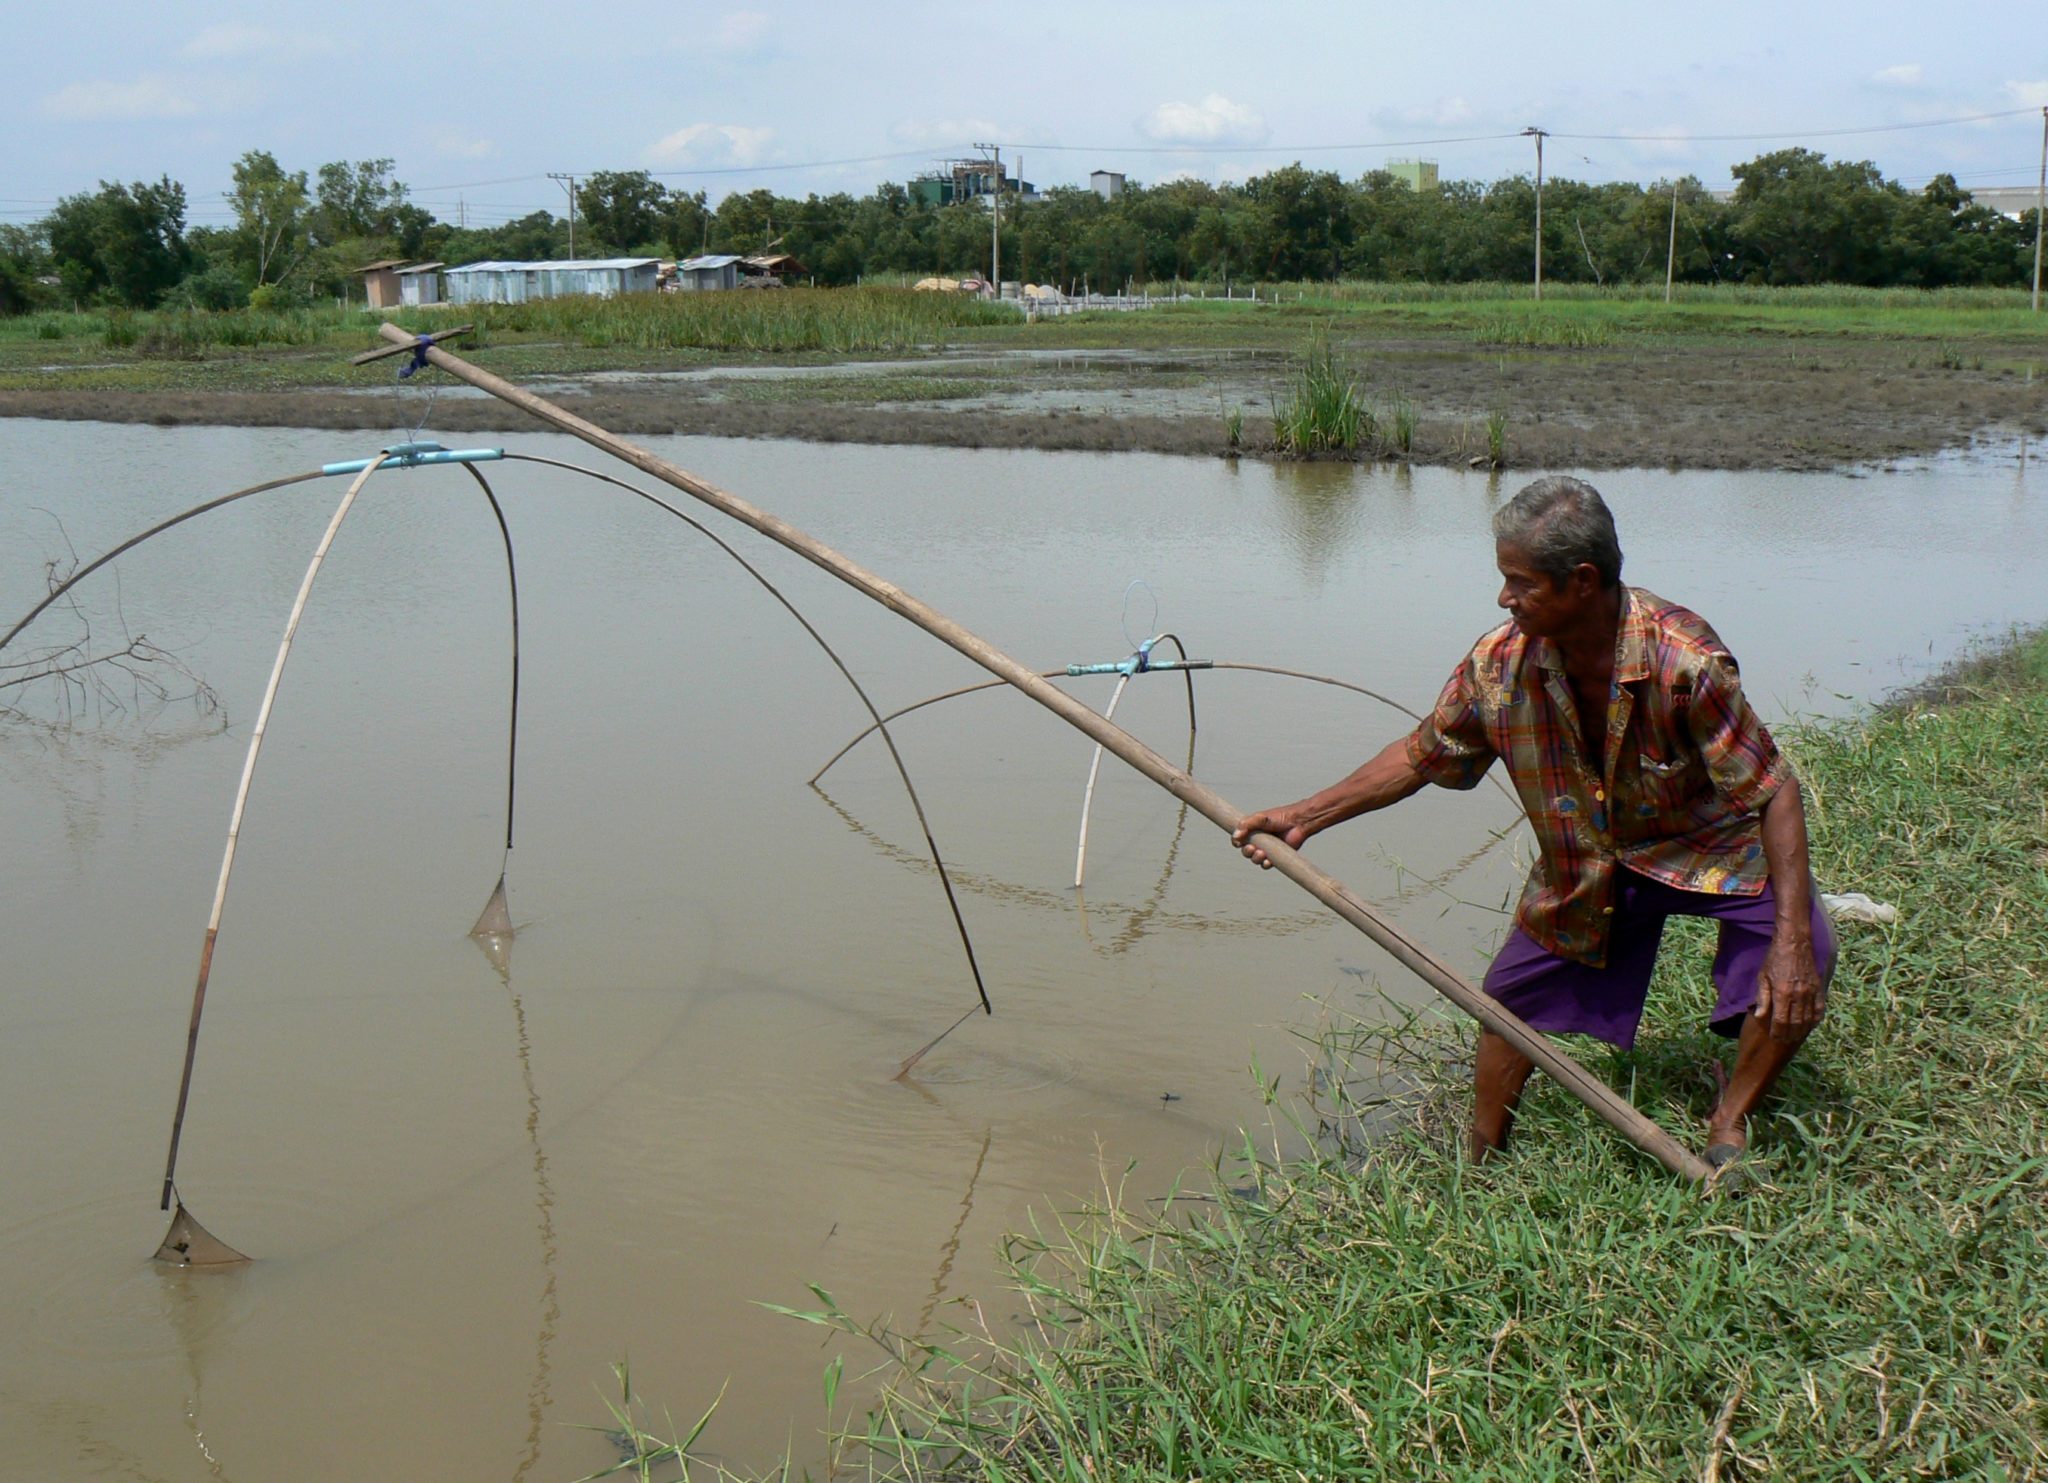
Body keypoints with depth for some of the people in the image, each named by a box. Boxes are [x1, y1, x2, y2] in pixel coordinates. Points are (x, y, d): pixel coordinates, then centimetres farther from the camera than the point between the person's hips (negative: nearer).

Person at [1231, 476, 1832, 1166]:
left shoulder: (1684, 659, -33)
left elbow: (1774, 790, -28)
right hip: (1584, 868, 4)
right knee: (1510, 1003, 2)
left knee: (1797, 972, -26)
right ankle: (1481, 1168, 25)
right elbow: (1421, 756, -2)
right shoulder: (1498, 664, -20)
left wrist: (1792, 936, -36)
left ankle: (1730, 1124, -1)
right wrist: (1306, 816, -5)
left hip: (1709, 847, -3)